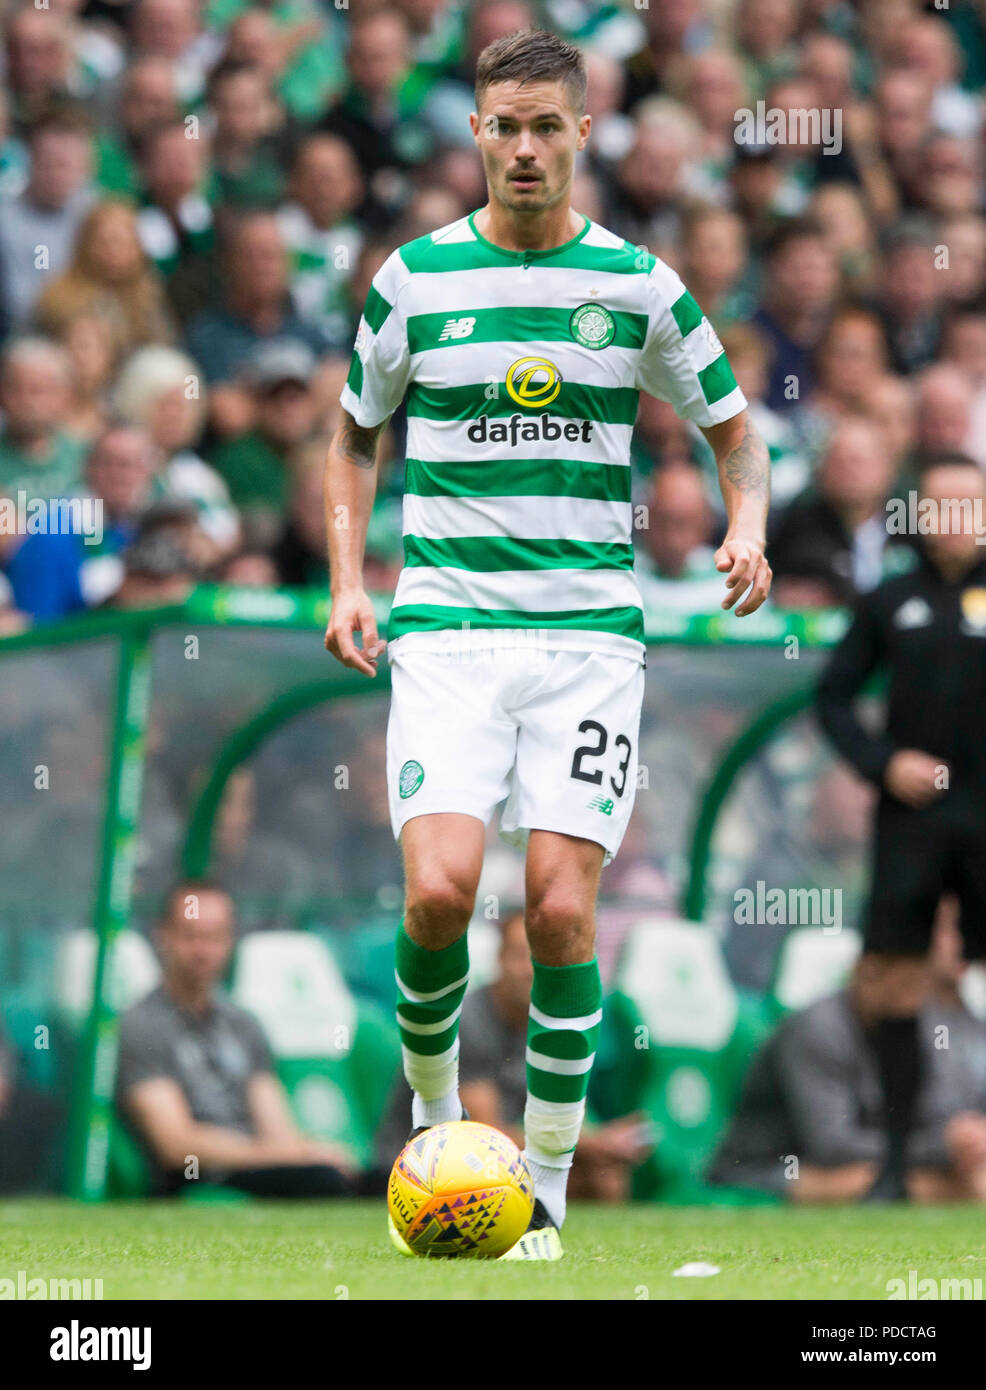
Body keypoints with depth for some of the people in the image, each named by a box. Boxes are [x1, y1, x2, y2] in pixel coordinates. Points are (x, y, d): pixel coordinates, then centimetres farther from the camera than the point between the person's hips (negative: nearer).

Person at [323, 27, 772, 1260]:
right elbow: (354, 434, 18)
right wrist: (347, 583, 5)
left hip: (590, 635, 0)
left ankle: (547, 1191, 6)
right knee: (440, 892, -17)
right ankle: (434, 1118, 10)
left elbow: (731, 424, 17)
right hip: (447, 632, 0)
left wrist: (747, 528, -2)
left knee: (560, 912, -9)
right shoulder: (415, 277, 4)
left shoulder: (635, 283, 5)